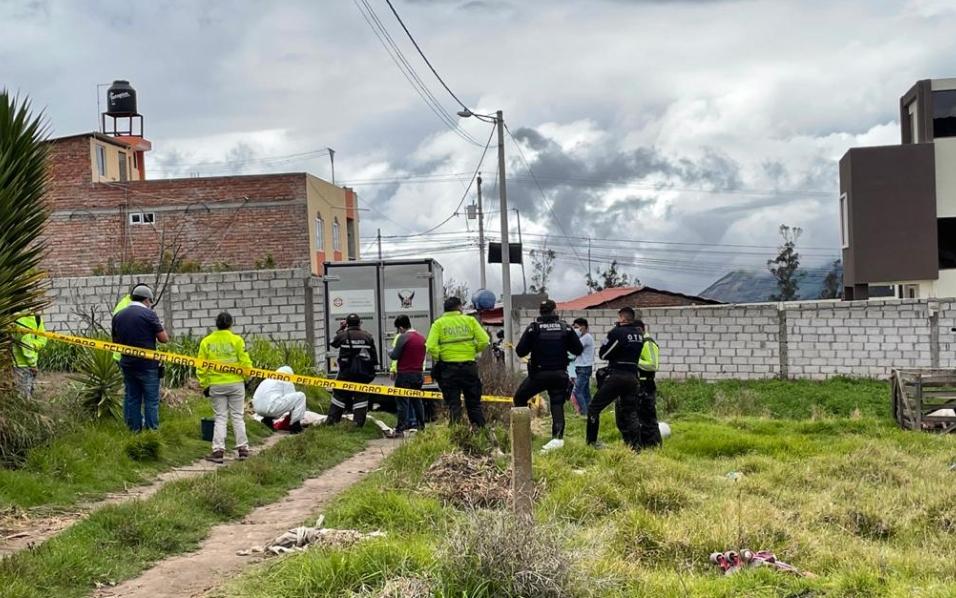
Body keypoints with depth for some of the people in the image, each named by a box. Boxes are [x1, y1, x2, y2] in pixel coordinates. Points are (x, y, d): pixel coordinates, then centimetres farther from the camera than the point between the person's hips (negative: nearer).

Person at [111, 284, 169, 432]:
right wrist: (159, 327, 8)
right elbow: (164, 339, -9)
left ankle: (134, 430, 17)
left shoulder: (118, 315, 7)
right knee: (151, 400, 1)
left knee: (131, 398, 13)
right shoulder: (149, 314, -11)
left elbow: (115, 341, 16)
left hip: (127, 363, 6)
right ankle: (152, 430, 1)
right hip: (147, 364, -5)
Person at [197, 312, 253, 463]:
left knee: (220, 418, 7)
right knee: (237, 416, 9)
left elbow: (201, 367, 1)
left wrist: (204, 385, 10)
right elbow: (245, 362, -7)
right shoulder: (237, 340, -6)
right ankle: (242, 448, 10)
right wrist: (247, 378, 9)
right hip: (236, 384, -1)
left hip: (216, 385, 1)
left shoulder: (206, 342, 0)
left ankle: (218, 450, 0)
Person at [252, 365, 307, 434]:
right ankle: (294, 425, -2)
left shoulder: (266, 380, 32)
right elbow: (291, 398, 10)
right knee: (300, 396, 2)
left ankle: (268, 419, 14)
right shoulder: (287, 382, 10)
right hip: (272, 407, -8)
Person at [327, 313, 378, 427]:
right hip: (363, 372, 1)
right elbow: (374, 355, 3)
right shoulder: (367, 336, 0)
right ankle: (359, 421, 0)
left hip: (346, 371, -1)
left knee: (339, 394, 10)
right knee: (361, 395, 5)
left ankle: (332, 419, 9)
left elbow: (334, 343, 17)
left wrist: (341, 329, 25)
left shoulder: (343, 335, -5)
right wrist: (372, 371, 11)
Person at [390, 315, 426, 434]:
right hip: (418, 373, 7)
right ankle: (421, 424, 18)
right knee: (417, 399, 16)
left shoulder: (402, 337, -14)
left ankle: (402, 426, -2)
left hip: (404, 373, -7)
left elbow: (394, 356, -13)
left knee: (402, 400, -1)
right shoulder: (421, 337, 9)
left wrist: (390, 352, 6)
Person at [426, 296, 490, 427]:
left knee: (453, 404, 4)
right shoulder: (470, 320, 4)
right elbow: (484, 341, -3)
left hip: (448, 367, -1)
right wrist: (474, 351, 12)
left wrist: (438, 358, 4)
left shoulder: (439, 323, 1)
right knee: (474, 403, 11)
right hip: (469, 366, 1)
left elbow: (431, 347, -12)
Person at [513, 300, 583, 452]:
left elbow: (520, 351, -6)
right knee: (557, 405, 5)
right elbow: (578, 350, 1)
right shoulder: (565, 327, -1)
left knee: (520, 398, 15)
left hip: (539, 374, -2)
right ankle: (558, 437, -10)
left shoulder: (533, 328, -6)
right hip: (560, 374, 2)